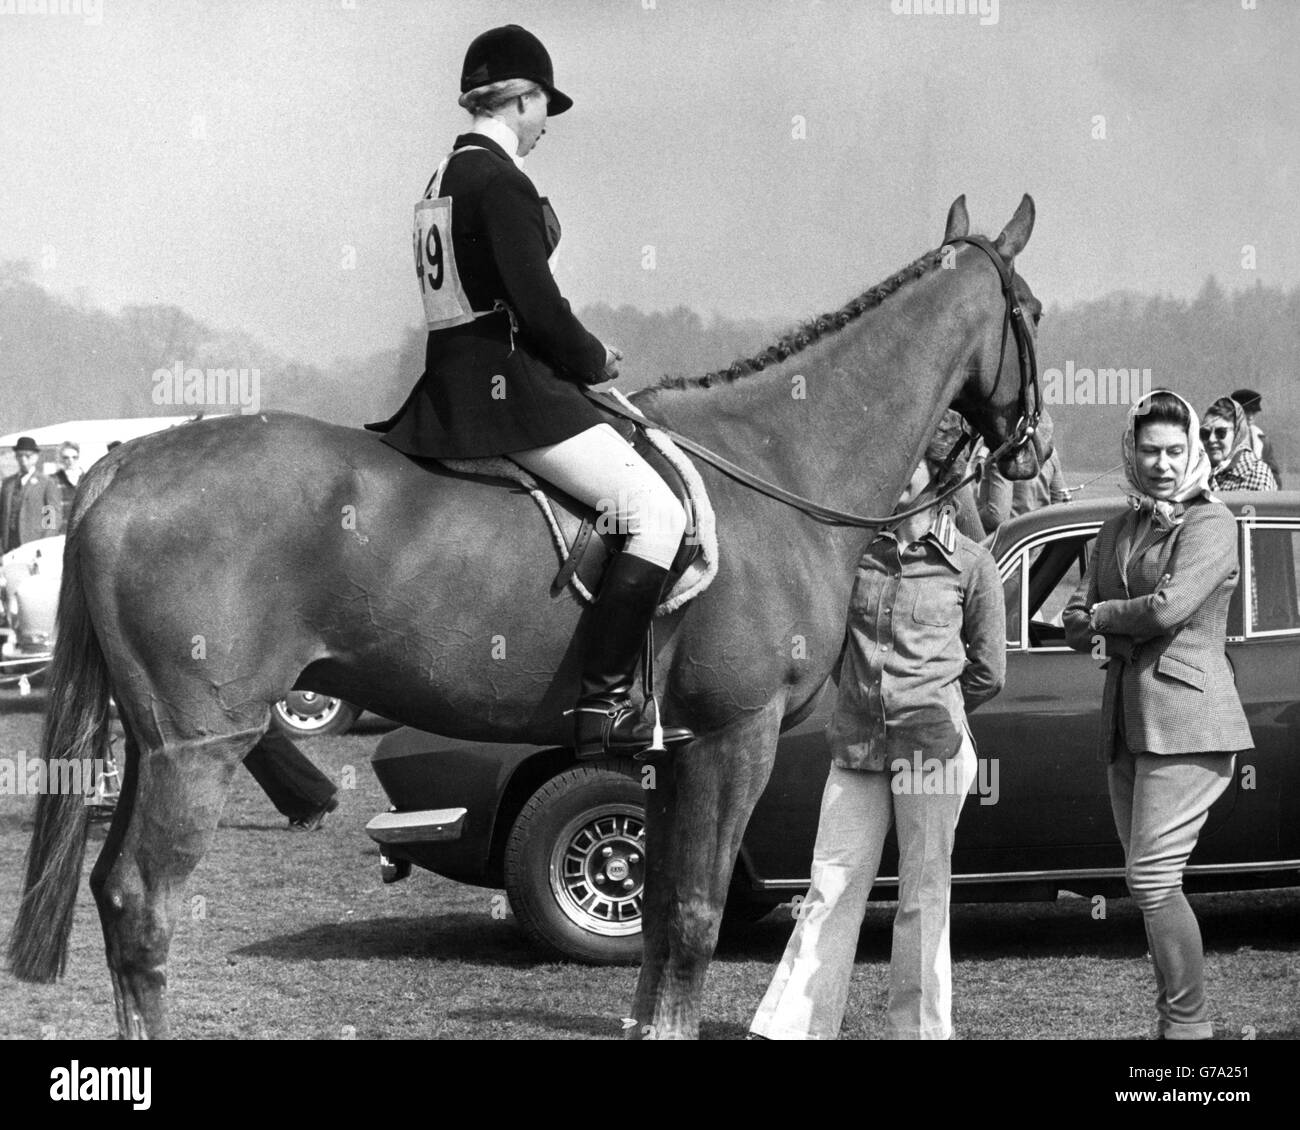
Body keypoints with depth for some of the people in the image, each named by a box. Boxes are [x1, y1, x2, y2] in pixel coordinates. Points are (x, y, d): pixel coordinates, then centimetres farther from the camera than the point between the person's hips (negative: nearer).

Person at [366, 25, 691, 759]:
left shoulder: (447, 178, 17)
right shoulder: (500, 181, -13)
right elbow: (536, 303, -18)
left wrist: (581, 354, 16)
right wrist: (594, 361, -1)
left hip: (451, 387, 11)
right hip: (505, 386, -11)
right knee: (658, 513, -13)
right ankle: (603, 703, -19)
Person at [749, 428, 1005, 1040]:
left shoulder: (970, 563, 0)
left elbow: (987, 672, 6)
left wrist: (929, 710, 10)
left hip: (932, 746, -3)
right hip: (857, 745, 3)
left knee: (922, 897, 3)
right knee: (831, 890, 2)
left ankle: (917, 1029, 11)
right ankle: (790, 1027, 2)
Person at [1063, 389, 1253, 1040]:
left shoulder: (1210, 523, -5)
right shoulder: (1119, 529, 17)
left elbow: (1170, 607, -18)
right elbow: (1074, 625, 15)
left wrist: (1103, 614, -2)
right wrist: (1087, 629, -8)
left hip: (1186, 718, -8)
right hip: (1128, 718, 8)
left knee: (1152, 877, -14)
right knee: (1148, 882, 7)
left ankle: (1190, 1027, -9)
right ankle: (1172, 1023, 11)